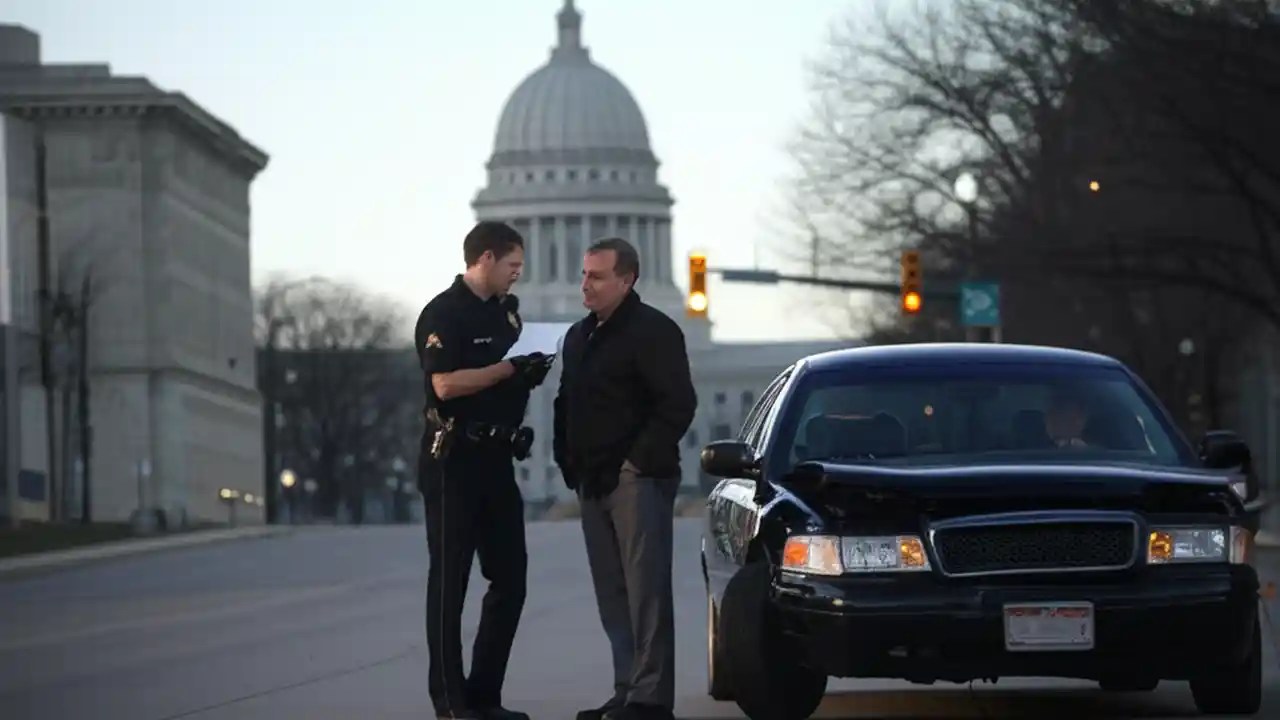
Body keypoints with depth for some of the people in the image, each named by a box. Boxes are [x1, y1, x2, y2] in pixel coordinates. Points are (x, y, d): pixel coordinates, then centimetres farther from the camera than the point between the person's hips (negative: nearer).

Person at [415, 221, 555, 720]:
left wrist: (533, 375, 3)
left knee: (510, 579, 8)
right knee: (450, 582, -2)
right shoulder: (444, 314, -11)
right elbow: (446, 383, -22)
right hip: (454, 463, -8)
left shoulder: (507, 311, 15)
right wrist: (510, 368, -20)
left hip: (497, 459, 8)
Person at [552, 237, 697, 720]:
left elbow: (678, 404, -13)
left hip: (637, 481, -8)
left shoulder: (653, 332, -7)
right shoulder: (579, 337, 19)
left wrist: (641, 461, -15)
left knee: (645, 588, -10)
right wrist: (568, 462, 12)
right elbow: (567, 404, 26)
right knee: (612, 594, 7)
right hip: (594, 482, 8)